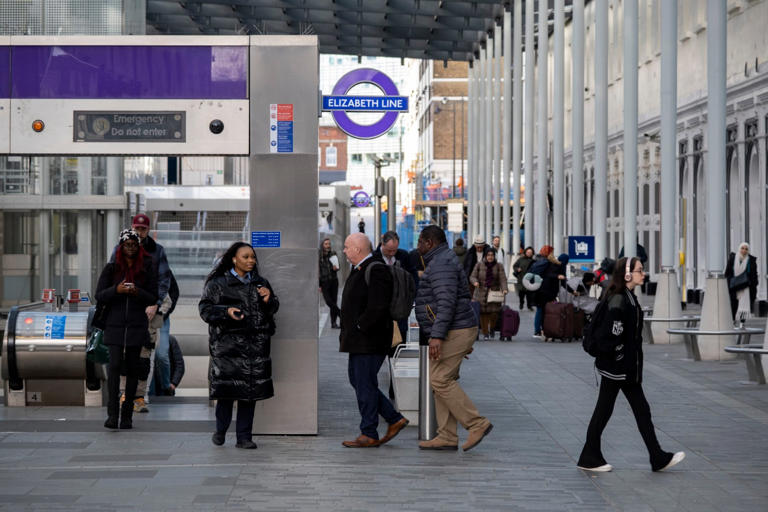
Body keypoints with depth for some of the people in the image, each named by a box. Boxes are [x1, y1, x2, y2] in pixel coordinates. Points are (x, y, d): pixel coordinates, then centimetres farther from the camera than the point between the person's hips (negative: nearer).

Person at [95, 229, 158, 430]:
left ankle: (127, 415, 10)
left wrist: (138, 292, -15)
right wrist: (116, 289, -15)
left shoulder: (146, 268, 6)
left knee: (132, 368, 4)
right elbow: (99, 296, 3)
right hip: (115, 324, -1)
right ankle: (112, 414, -18)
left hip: (137, 325, 1)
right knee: (115, 365, -14)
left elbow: (153, 298, 5)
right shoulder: (111, 268, 6)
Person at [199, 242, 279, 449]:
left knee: (250, 392, 2)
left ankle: (244, 437, 10)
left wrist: (268, 300, -1)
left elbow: (273, 309, 21)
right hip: (227, 344, -4)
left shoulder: (260, 283, 15)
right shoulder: (217, 283, 1)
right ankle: (220, 431, 18)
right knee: (226, 389, -4)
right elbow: (205, 308, -1)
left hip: (256, 345, 4)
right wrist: (226, 311, -16)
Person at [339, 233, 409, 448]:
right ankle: (395, 419, 18)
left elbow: (377, 307, -24)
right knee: (356, 380, 13)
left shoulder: (375, 270, -17)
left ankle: (369, 435, 3)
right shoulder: (359, 269, 16)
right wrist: (347, 332, 13)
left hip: (370, 339, -11)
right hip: (358, 340, 11)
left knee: (365, 384, -5)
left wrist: (359, 326, -17)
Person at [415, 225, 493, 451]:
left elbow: (447, 302, -25)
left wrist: (437, 335, -30)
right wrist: (465, 341, 24)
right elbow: (461, 300, 23)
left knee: (440, 381, -11)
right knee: (443, 382, 8)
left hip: (453, 332, -11)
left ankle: (477, 424, -8)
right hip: (457, 332, 11)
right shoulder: (443, 261, 20)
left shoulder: (442, 264, -14)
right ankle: (447, 437, 8)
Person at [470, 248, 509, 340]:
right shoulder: (479, 265, 4)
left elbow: (502, 279, -5)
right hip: (481, 293, 0)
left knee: (494, 313, -8)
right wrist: (475, 282, -19)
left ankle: (491, 328, 22)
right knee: (483, 314, -4)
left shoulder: (499, 266, 4)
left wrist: (504, 289, -21)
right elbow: (472, 277, 4)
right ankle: (485, 333, 10)